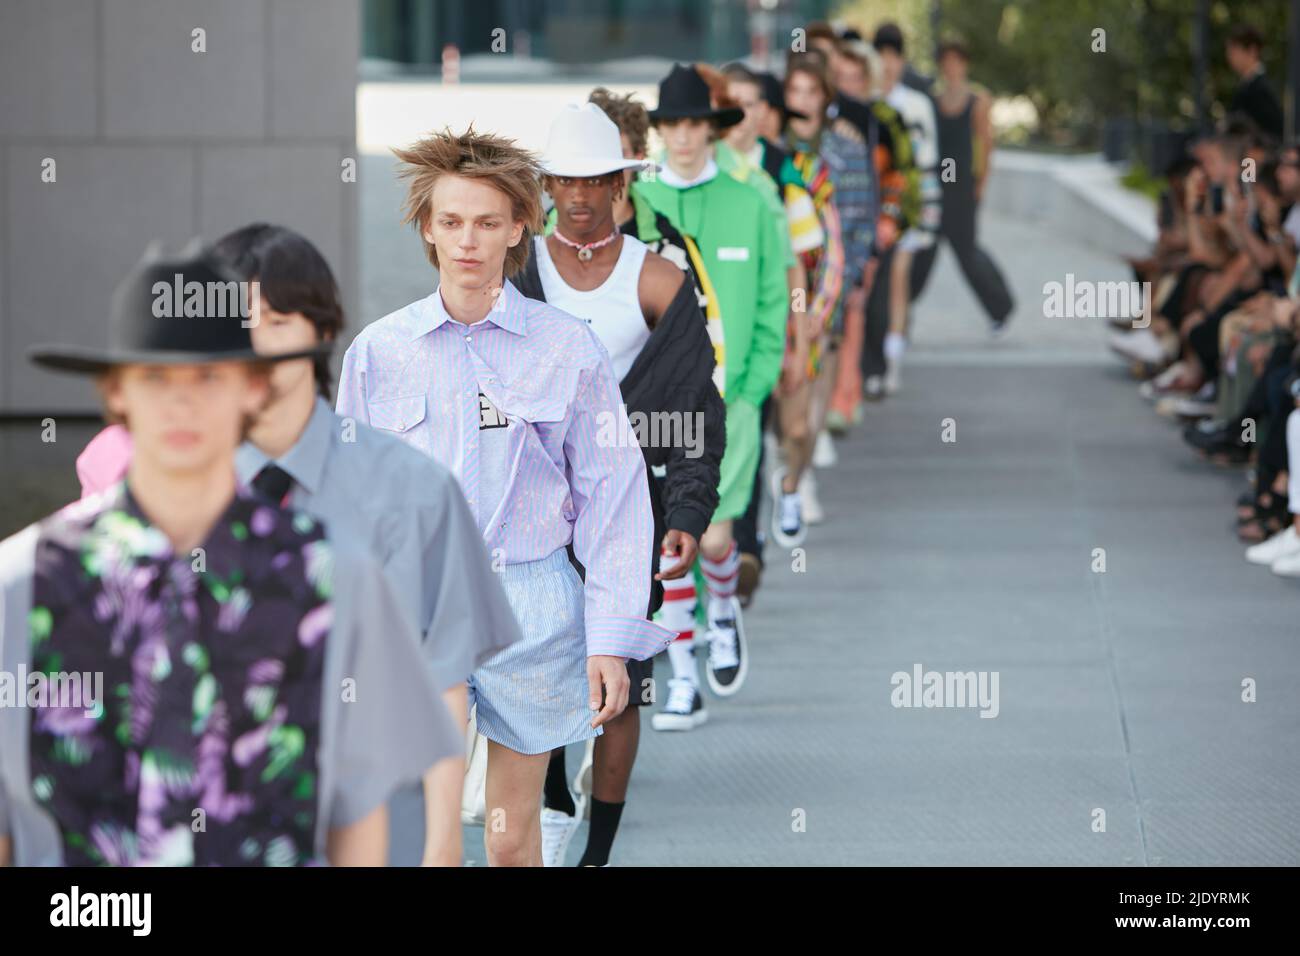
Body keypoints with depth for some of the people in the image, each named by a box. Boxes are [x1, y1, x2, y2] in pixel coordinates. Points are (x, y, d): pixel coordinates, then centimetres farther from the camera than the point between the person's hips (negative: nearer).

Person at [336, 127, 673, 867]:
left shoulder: (569, 348, 0)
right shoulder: (378, 352, 3)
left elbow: (612, 497, 2)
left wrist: (611, 638, -3)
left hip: (531, 604, 0)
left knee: (514, 833, 6)